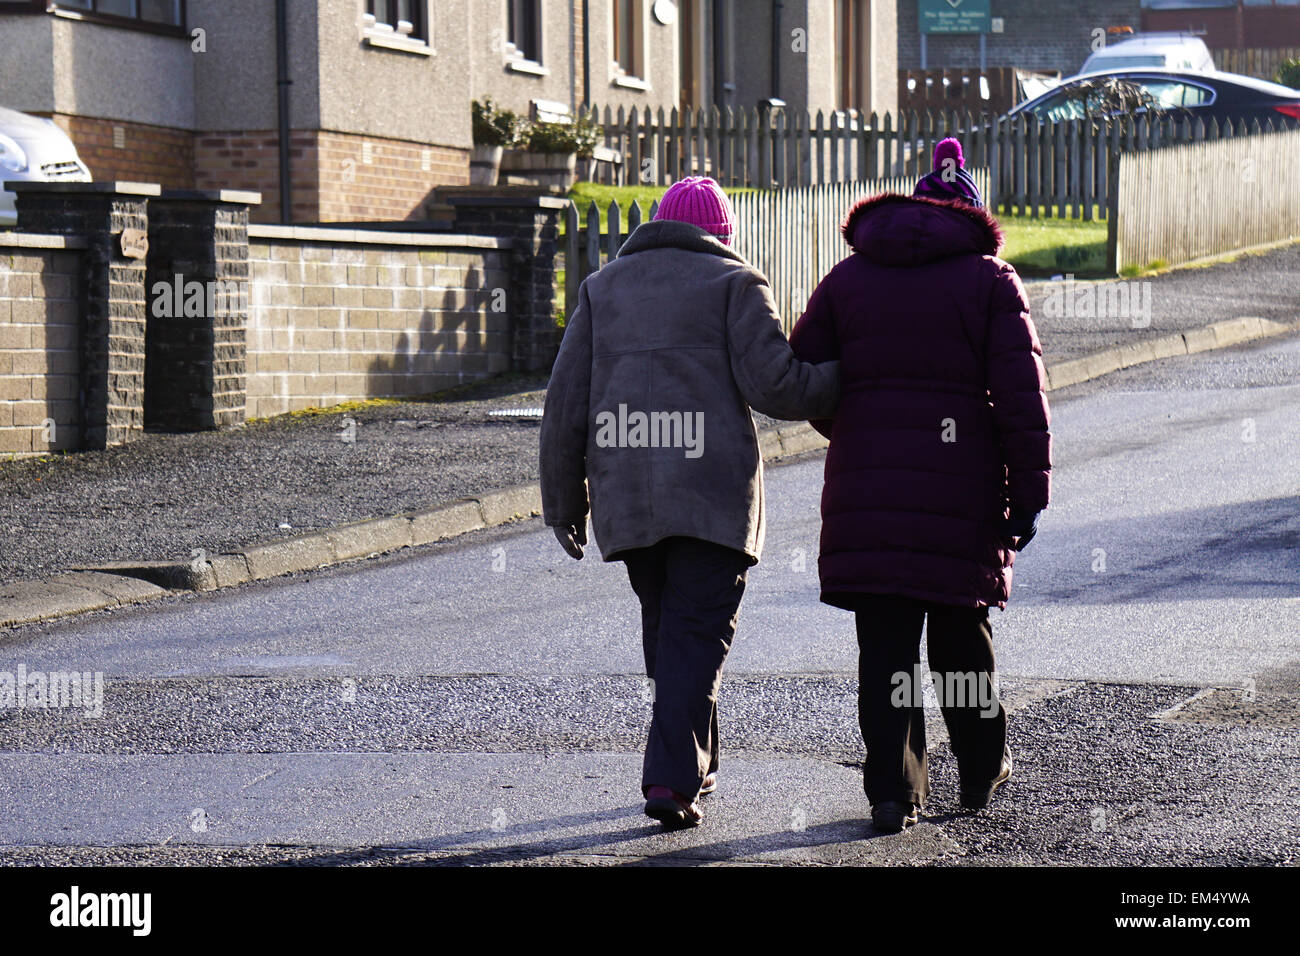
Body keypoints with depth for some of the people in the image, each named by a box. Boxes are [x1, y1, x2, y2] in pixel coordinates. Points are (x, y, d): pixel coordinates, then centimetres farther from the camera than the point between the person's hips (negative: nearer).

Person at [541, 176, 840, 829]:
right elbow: (773, 383, -10)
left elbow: (565, 403, 9)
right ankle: (671, 779, -15)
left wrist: (563, 502, 14)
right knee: (698, 635, -2)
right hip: (713, 494, -4)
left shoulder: (602, 288, 14)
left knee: (663, 625, 20)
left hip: (625, 498, 4)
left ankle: (697, 765, 25)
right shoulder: (734, 285, 1)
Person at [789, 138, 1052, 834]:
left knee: (884, 642, 2)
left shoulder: (848, 277, 10)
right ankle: (982, 771, 27)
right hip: (962, 486, -1)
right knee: (962, 636, 14)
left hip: (865, 486, 1)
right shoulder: (990, 281, 2)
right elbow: (1021, 394, -5)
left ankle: (893, 790, -5)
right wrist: (1029, 493, -3)